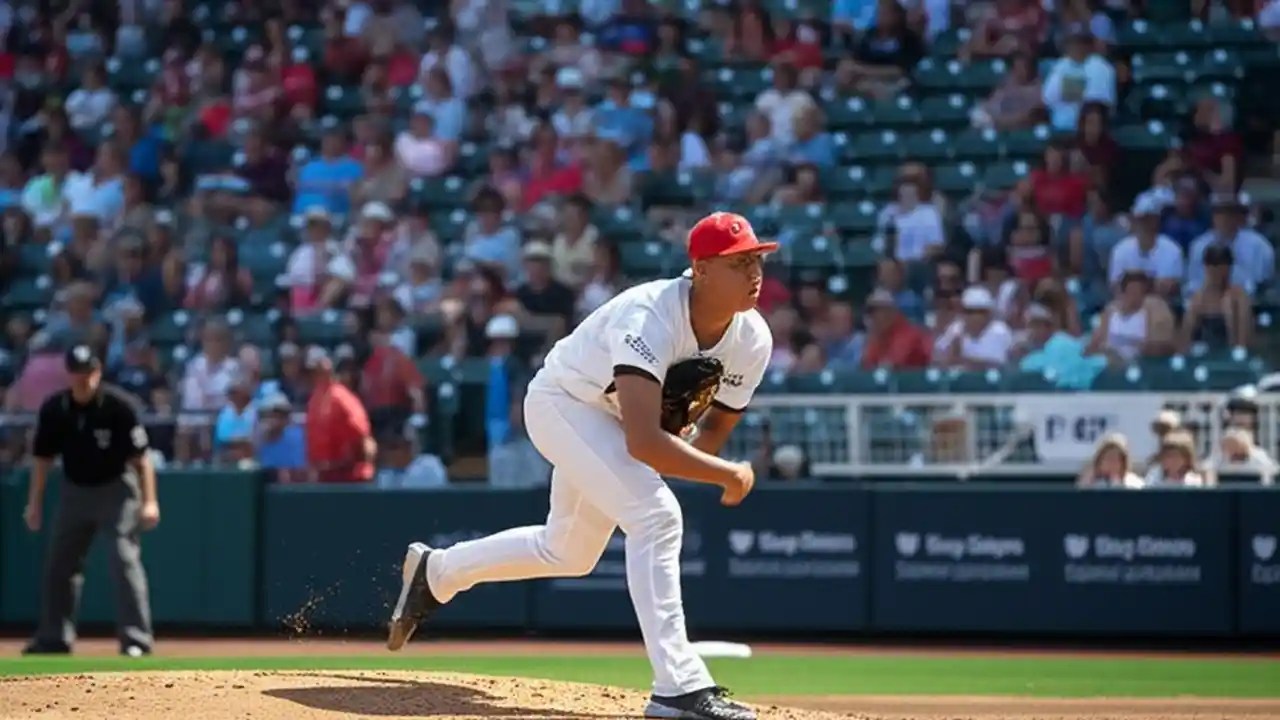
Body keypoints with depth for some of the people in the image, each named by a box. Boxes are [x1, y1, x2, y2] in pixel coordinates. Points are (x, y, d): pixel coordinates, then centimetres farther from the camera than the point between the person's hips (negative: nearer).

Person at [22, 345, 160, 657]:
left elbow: (140, 456, -17)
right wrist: (34, 503, 2)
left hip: (116, 488, -5)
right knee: (58, 563, 9)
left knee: (125, 559, -15)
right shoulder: (54, 409, -9)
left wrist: (149, 501, -23)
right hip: (75, 489, 5)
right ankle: (54, 638, 21)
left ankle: (136, 639, -14)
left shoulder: (117, 407, -19)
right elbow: (43, 458, 3)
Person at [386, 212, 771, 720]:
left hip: (615, 420, 8)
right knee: (656, 517, -26)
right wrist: (731, 475, -40)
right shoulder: (649, 318, -38)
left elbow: (717, 426, -1)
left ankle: (434, 572, 44)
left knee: (567, 553, 21)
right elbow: (642, 442, -47)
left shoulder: (753, 339, -16)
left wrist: (675, 446, -22)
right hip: (564, 400, -8)